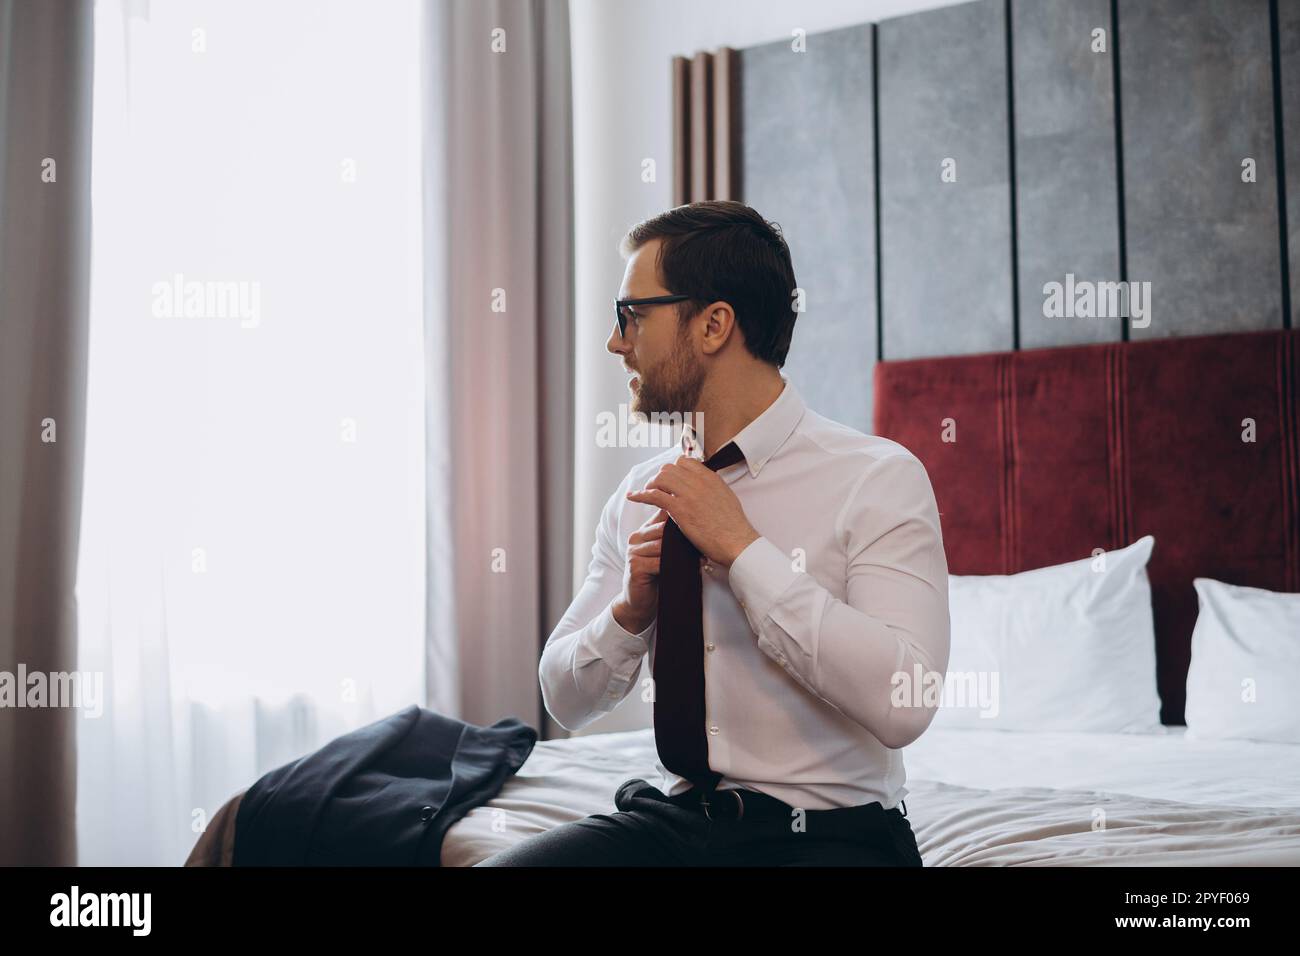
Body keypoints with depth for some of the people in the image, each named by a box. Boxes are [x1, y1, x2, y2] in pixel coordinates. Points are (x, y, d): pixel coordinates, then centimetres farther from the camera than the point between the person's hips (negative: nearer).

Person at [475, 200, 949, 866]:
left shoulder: (879, 478, -8)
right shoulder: (644, 493, 8)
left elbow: (903, 706, -21)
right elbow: (566, 701, 14)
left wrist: (742, 548, -18)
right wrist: (629, 612, -6)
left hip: (824, 833, -3)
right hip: (666, 821, 4)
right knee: (491, 862, -20)